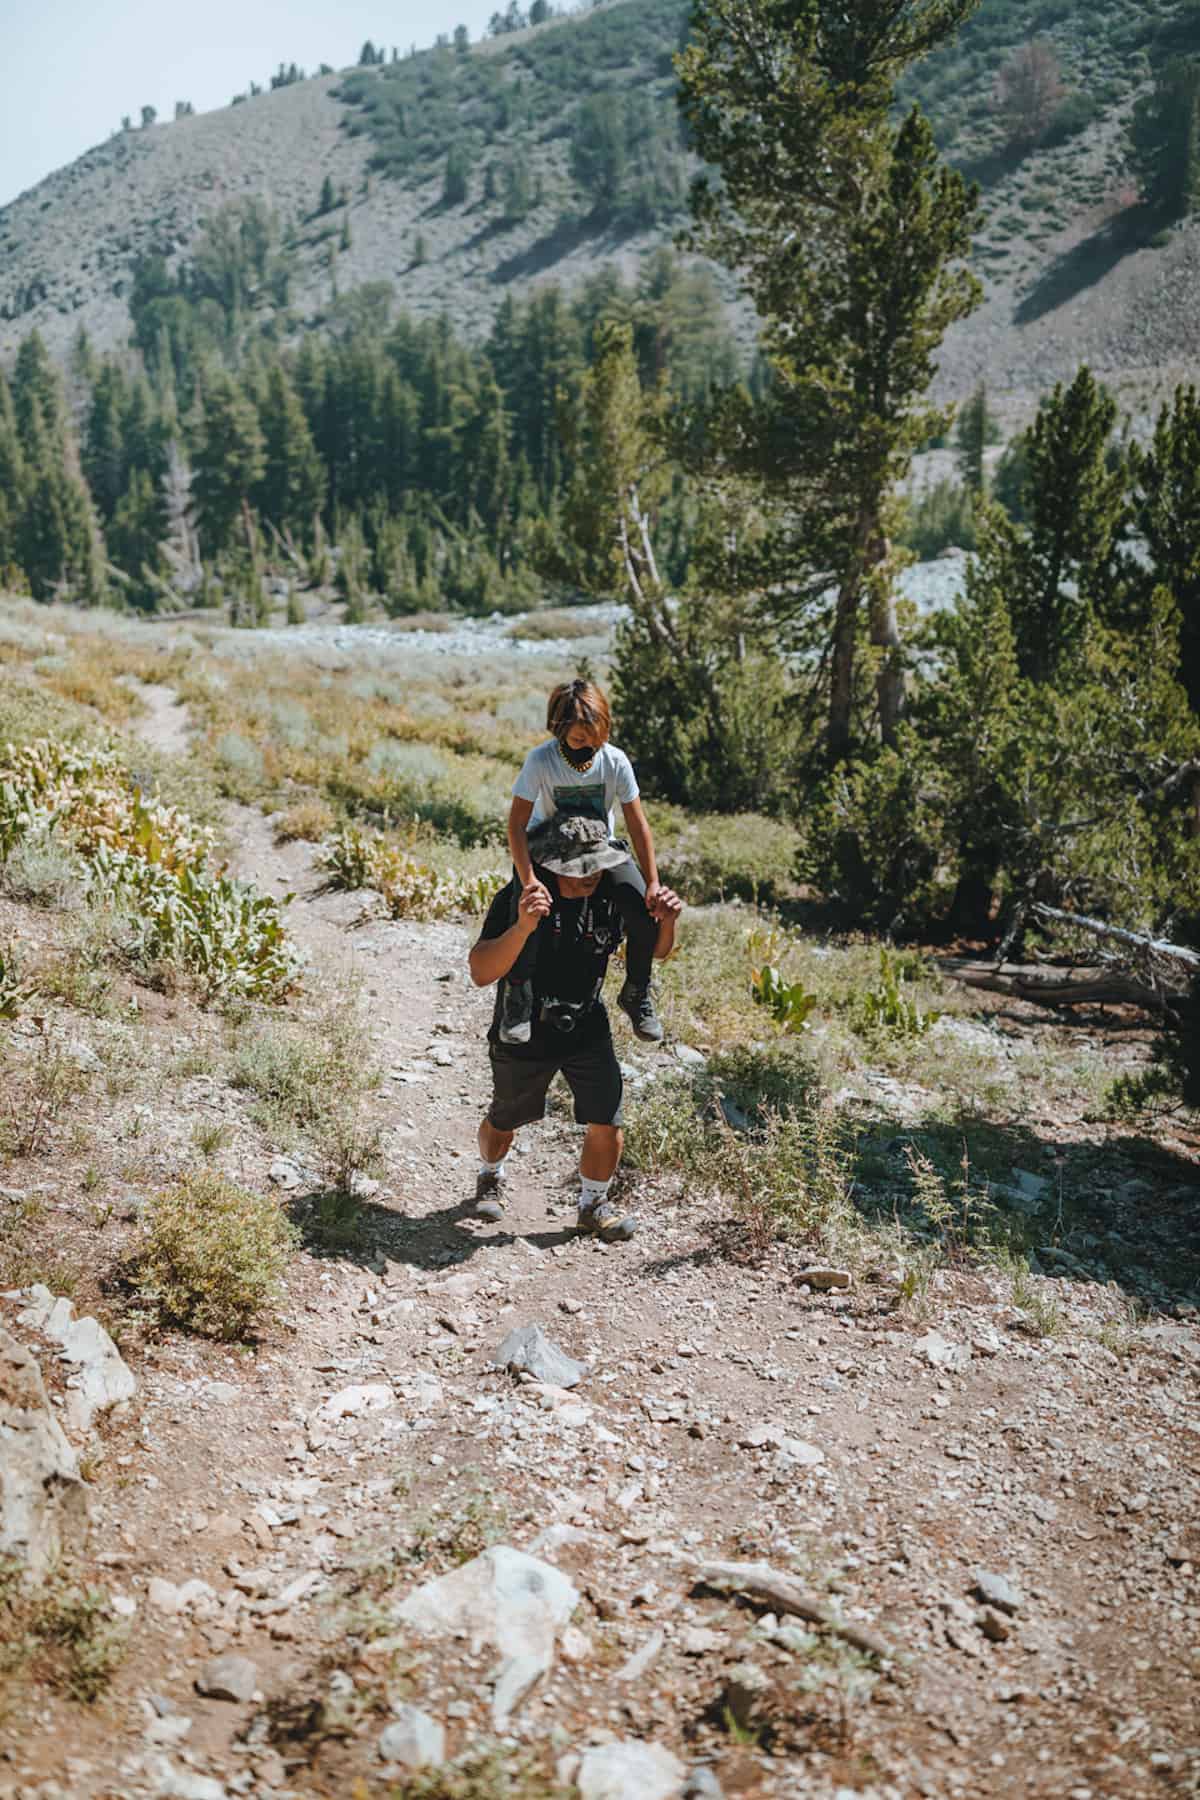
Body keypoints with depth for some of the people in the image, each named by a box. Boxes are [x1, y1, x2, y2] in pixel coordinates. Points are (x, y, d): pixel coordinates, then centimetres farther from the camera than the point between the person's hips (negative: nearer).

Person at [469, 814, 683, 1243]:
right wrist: (522, 928, -51)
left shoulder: (610, 897, -14)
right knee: (505, 1121, 19)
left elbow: (655, 951, 1)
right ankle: (490, 1178, 52)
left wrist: (667, 921, -23)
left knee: (606, 1122, -6)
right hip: (523, 1035, -2)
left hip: (587, 1030, 2)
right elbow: (481, 973, -35)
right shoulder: (516, 899, -26)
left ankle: (594, 1204, 22)